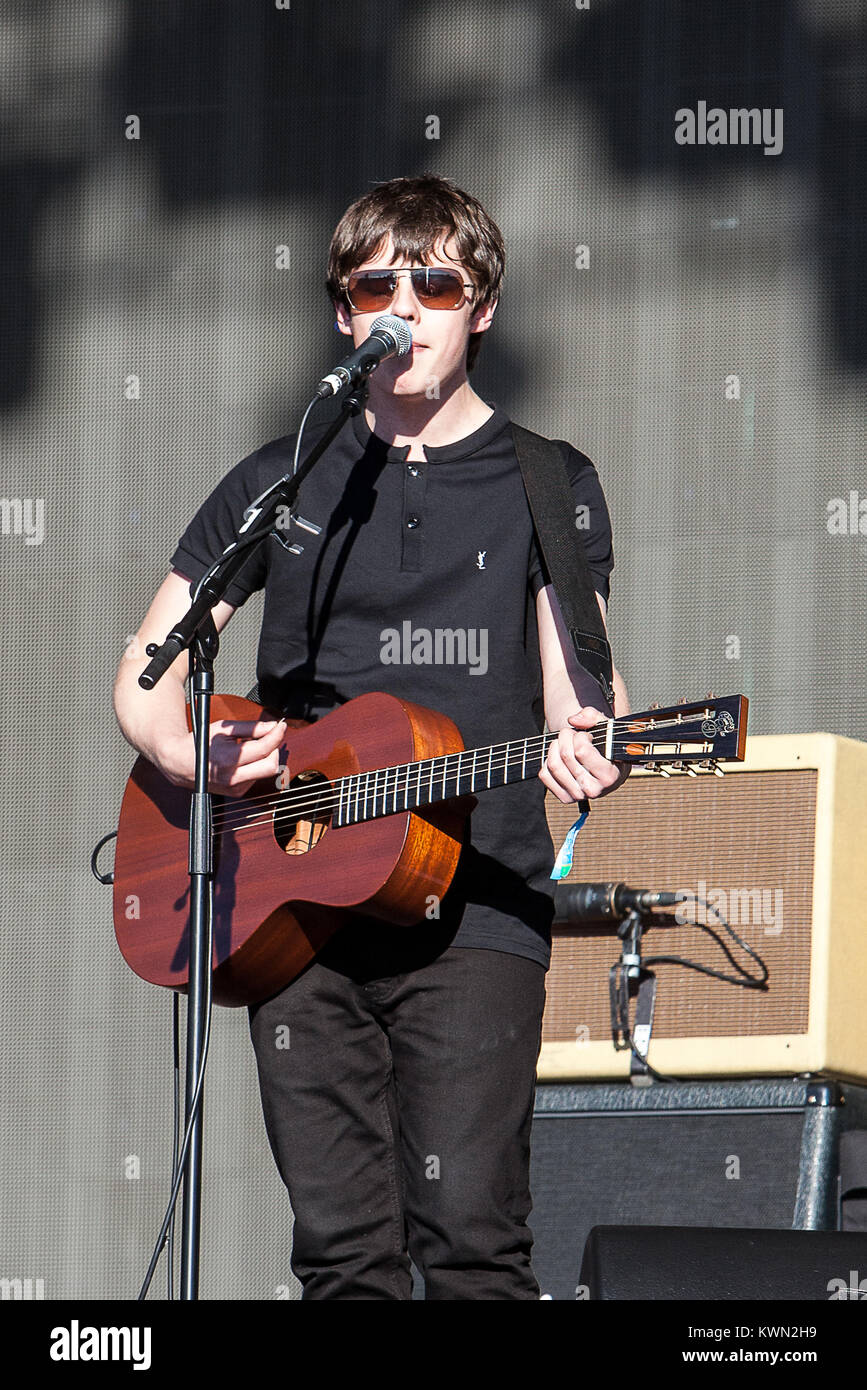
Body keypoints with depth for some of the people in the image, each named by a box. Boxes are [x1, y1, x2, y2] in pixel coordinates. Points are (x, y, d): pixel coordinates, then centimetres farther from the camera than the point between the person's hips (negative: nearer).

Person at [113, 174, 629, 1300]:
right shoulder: (280, 485, 14)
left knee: (469, 1236, -14)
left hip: (475, 909, -3)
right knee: (342, 1249, -1)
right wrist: (197, 755, -5)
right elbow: (143, 679, 18)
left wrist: (584, 749, -20)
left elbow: (576, 680, 5)